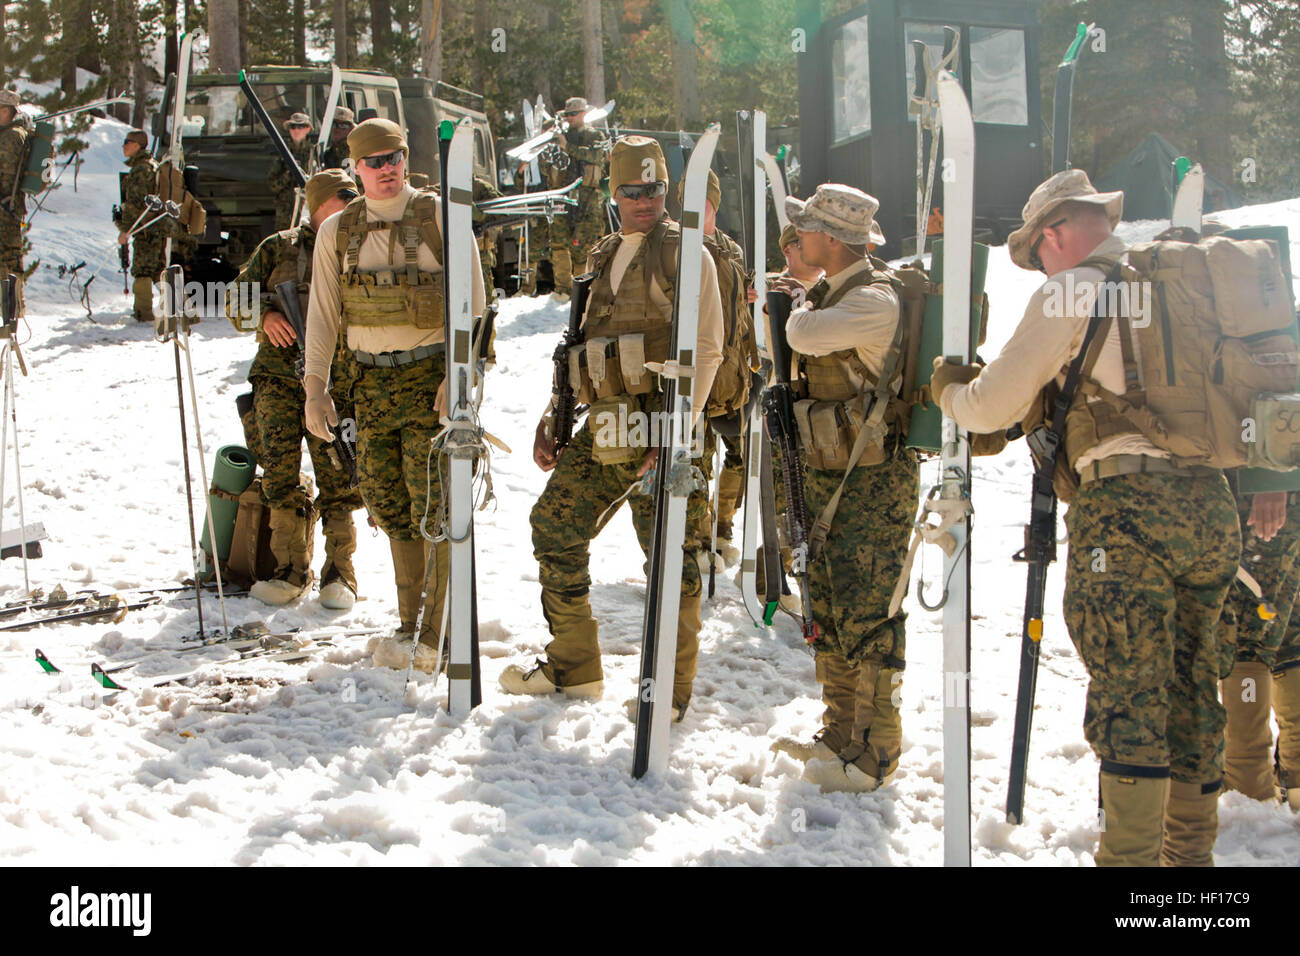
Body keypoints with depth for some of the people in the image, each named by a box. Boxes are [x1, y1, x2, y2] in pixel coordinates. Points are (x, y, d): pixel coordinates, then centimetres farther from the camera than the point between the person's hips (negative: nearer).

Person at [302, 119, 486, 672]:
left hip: (431, 374, -4)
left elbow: (471, 302, -5)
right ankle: (409, 624, 20)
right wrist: (316, 389, 5)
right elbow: (323, 314, 11)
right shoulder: (336, 232, 9)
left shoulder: (440, 219, -2)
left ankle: (437, 637, -1)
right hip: (372, 381, 4)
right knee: (390, 507, 8)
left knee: (434, 508, -7)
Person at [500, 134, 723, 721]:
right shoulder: (601, 259, 19)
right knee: (555, 524, 8)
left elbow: (705, 349, -10)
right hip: (604, 425, 7)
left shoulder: (686, 253, -2)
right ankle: (572, 668, 22)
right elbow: (577, 347, 23)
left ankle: (672, 688, 9)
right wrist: (550, 419, 16)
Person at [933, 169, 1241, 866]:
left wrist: (947, 387, 19)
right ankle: (1191, 850, 23)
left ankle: (1131, 857, -3)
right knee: (1192, 689, 14)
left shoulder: (1071, 292, -2)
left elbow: (993, 406, 1)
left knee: (1127, 701, -4)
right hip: (1210, 501, 7)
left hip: (1127, 503, -7)